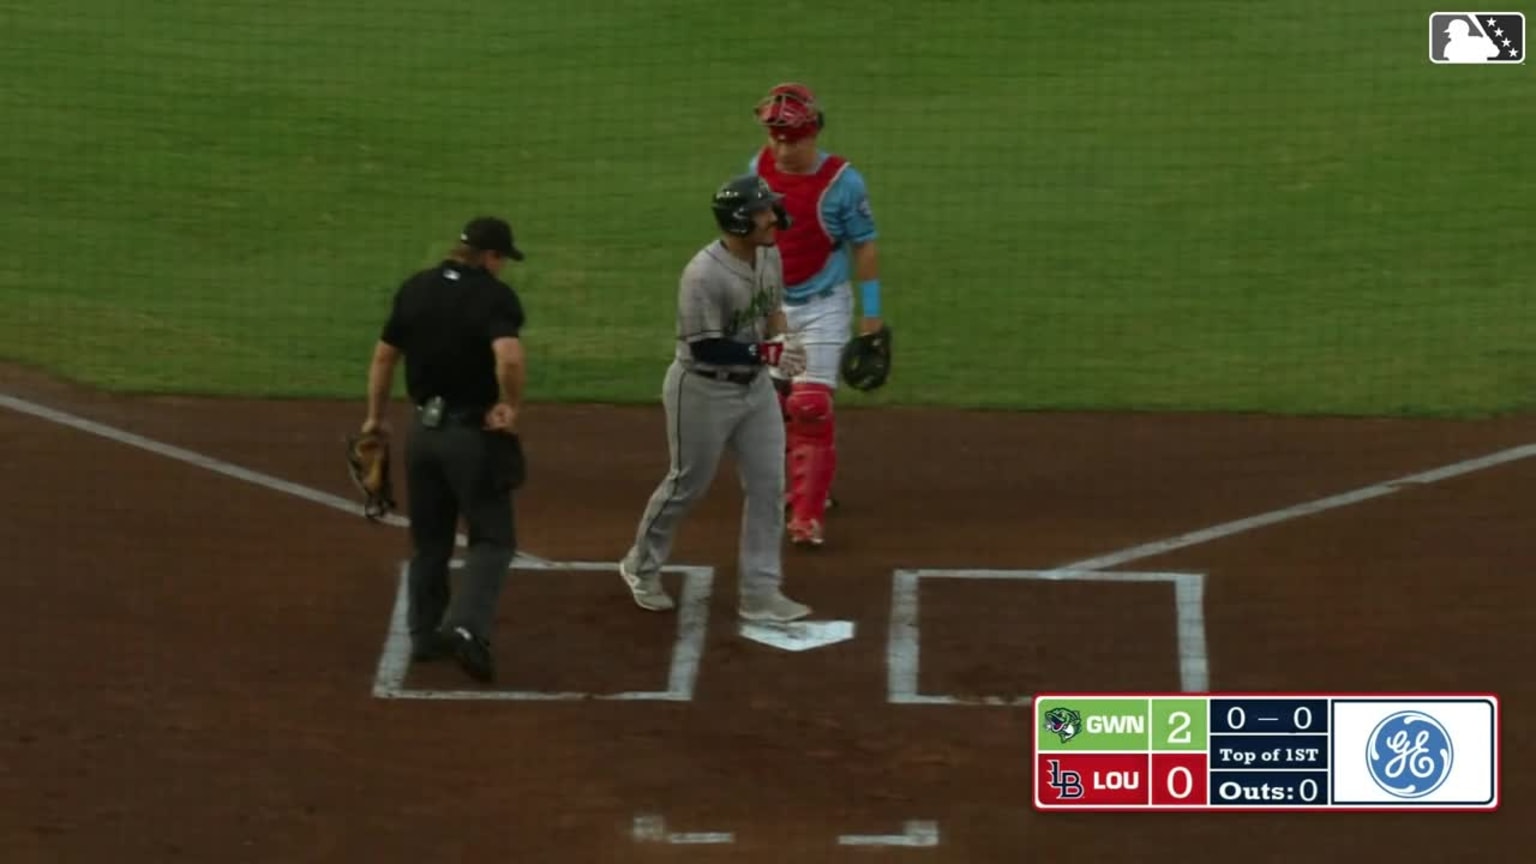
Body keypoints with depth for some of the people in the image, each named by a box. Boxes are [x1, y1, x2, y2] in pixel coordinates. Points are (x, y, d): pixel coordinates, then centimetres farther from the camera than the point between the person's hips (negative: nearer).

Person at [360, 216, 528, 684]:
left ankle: (425, 634, 23)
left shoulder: (414, 289, 4)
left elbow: (384, 355, 10)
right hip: (474, 434, -5)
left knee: (429, 538, 19)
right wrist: (511, 406, -15)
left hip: (423, 430, 6)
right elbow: (509, 356, -32)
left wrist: (375, 417, 21)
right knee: (492, 538, 3)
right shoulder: (495, 296, -15)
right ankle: (465, 626, -16)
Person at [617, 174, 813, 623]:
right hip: (703, 389, -7)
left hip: (755, 385, 7)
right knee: (687, 484, 9)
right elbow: (704, 348, -27)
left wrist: (782, 351, -3)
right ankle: (642, 566, 33)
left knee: (768, 485, 4)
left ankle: (760, 593, 12)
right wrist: (766, 352, -32)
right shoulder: (704, 275, -28)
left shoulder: (770, 256, -3)